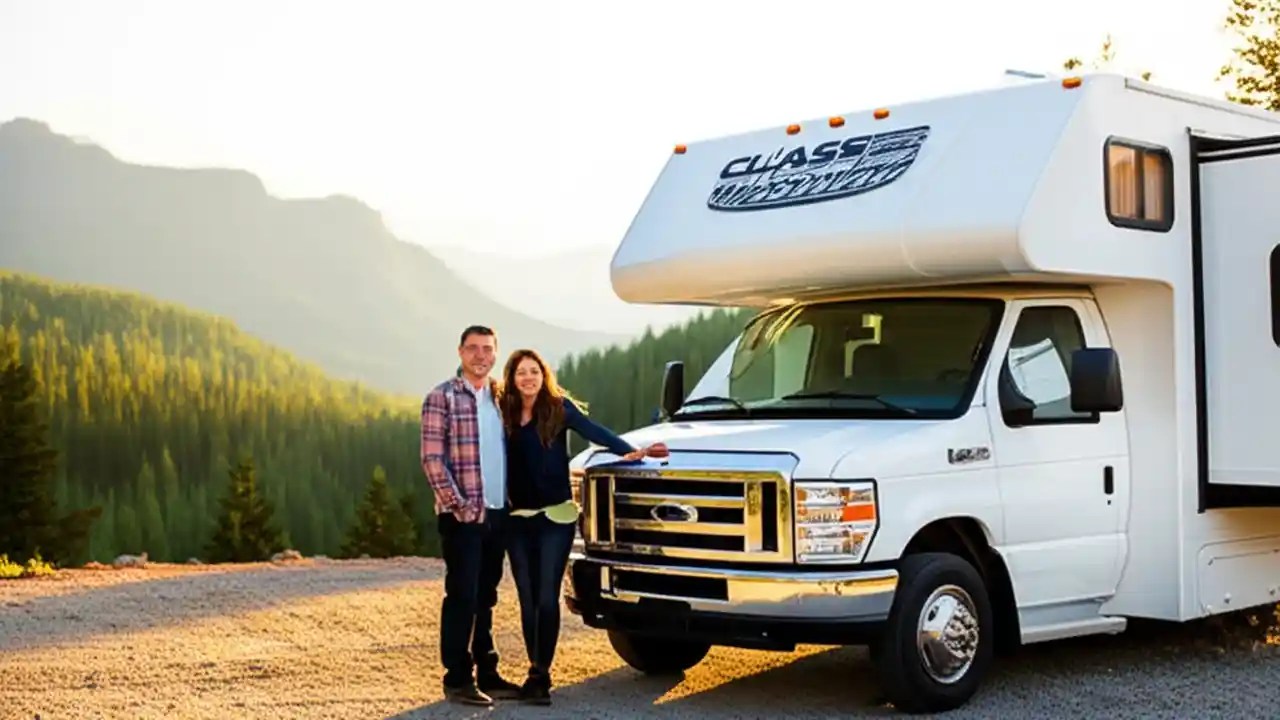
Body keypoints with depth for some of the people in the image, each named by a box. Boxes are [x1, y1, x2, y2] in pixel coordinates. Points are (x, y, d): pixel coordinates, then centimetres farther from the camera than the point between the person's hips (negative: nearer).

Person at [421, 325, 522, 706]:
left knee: (485, 598, 12)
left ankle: (487, 674, 18)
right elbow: (432, 459, -12)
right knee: (462, 596, -4)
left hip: (497, 514, 6)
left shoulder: (498, 396, 12)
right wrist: (459, 505, -16)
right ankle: (457, 679, 3)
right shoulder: (442, 397, -6)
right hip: (463, 516, -6)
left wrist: (509, 502, 7)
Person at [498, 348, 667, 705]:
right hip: (518, 518, 4)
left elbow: (594, 431, -16)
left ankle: (540, 674, 0)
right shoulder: (505, 412, 6)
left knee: (547, 597, -5)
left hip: (555, 516, -4)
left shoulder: (559, 407, -4)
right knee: (527, 599, 7)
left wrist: (630, 451, -29)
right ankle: (537, 672, 16)